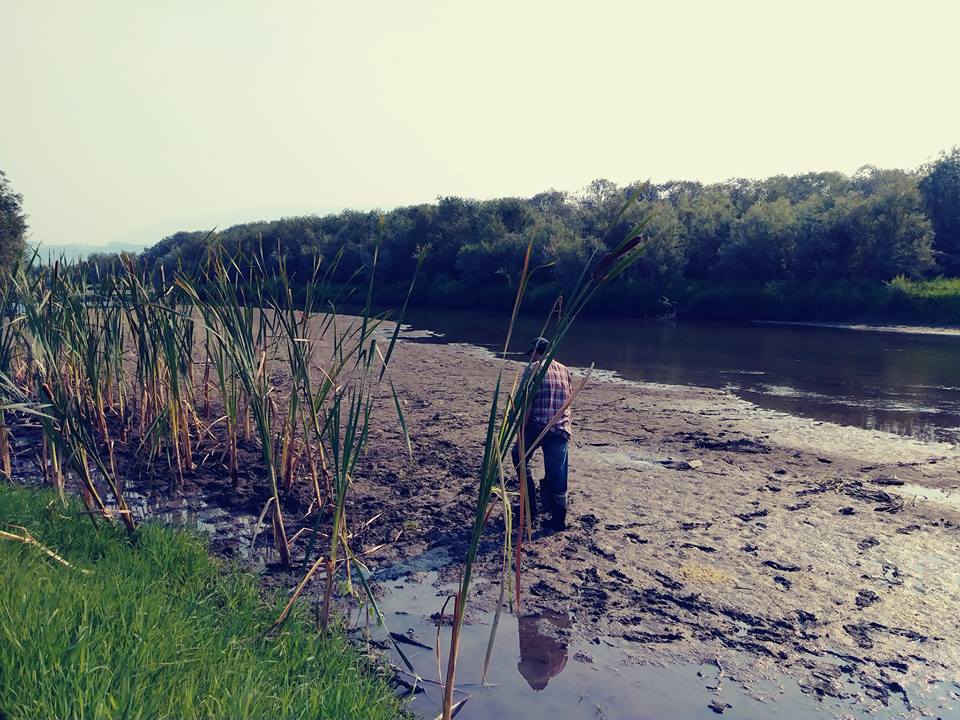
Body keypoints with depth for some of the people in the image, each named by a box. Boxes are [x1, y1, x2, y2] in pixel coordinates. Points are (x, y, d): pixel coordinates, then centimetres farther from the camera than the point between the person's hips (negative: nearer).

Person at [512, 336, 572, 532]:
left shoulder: (533, 368, -3)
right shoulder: (565, 371, 14)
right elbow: (568, 401, 17)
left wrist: (521, 429, -9)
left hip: (537, 426, -4)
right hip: (561, 429, 4)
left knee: (520, 457, 19)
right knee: (557, 472, 8)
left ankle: (530, 506, 18)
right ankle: (559, 518, 9)